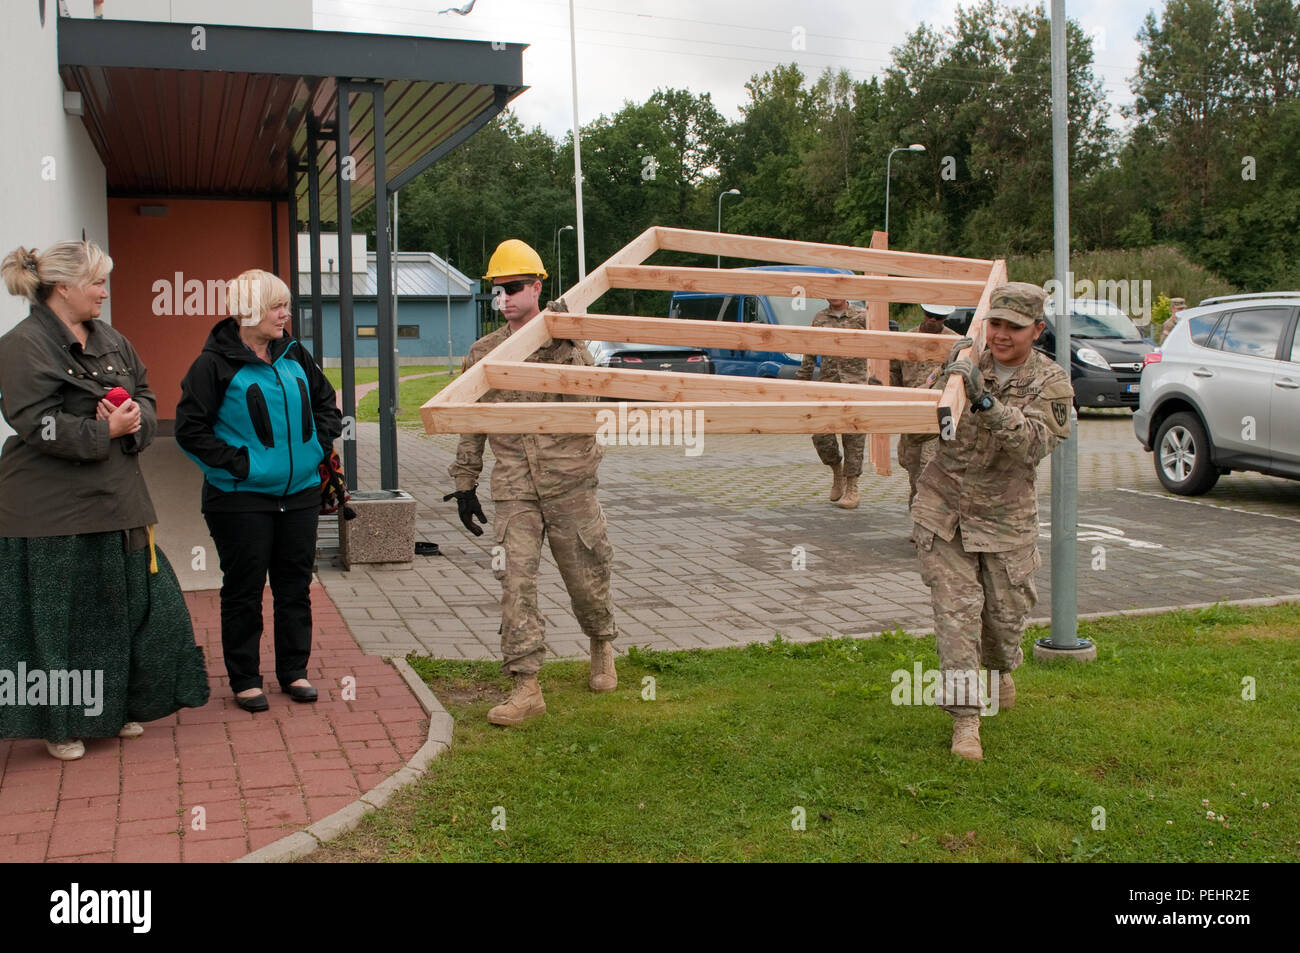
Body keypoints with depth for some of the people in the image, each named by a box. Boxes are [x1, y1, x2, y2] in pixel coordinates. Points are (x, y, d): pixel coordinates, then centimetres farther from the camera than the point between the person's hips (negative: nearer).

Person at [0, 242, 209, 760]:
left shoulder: (112, 341, 12)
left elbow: (146, 397, 13)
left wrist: (135, 420, -9)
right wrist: (105, 430, -19)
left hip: (116, 500, 7)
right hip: (52, 510, -7)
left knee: (129, 606, 12)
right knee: (60, 619, 2)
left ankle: (119, 707, 28)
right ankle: (61, 723, 17)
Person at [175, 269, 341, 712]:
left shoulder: (294, 355, 7)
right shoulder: (215, 364, -8)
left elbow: (326, 404, 20)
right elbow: (190, 429, -9)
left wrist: (320, 444, 6)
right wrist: (235, 461, -14)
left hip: (299, 493, 5)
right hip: (241, 498, -5)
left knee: (295, 586, 11)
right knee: (244, 591, 4)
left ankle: (293, 671, 23)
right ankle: (245, 679, 16)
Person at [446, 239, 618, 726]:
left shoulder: (567, 342, 1)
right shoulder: (483, 353, 9)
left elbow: (580, 396, -14)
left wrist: (564, 346, -24)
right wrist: (465, 484, 14)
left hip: (569, 481, -2)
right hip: (512, 488, 2)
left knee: (586, 574, 9)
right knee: (515, 581, -6)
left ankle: (602, 648, 38)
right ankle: (526, 687, -2)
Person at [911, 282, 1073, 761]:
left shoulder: (1051, 383, -8)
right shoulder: (969, 364, -3)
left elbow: (1033, 445, -25)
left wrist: (985, 401, -37)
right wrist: (947, 376, -19)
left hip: (1006, 517, 0)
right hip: (943, 509, 0)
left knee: (1007, 609, 12)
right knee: (957, 610, -7)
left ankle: (1000, 668, 47)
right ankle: (965, 719, -1)